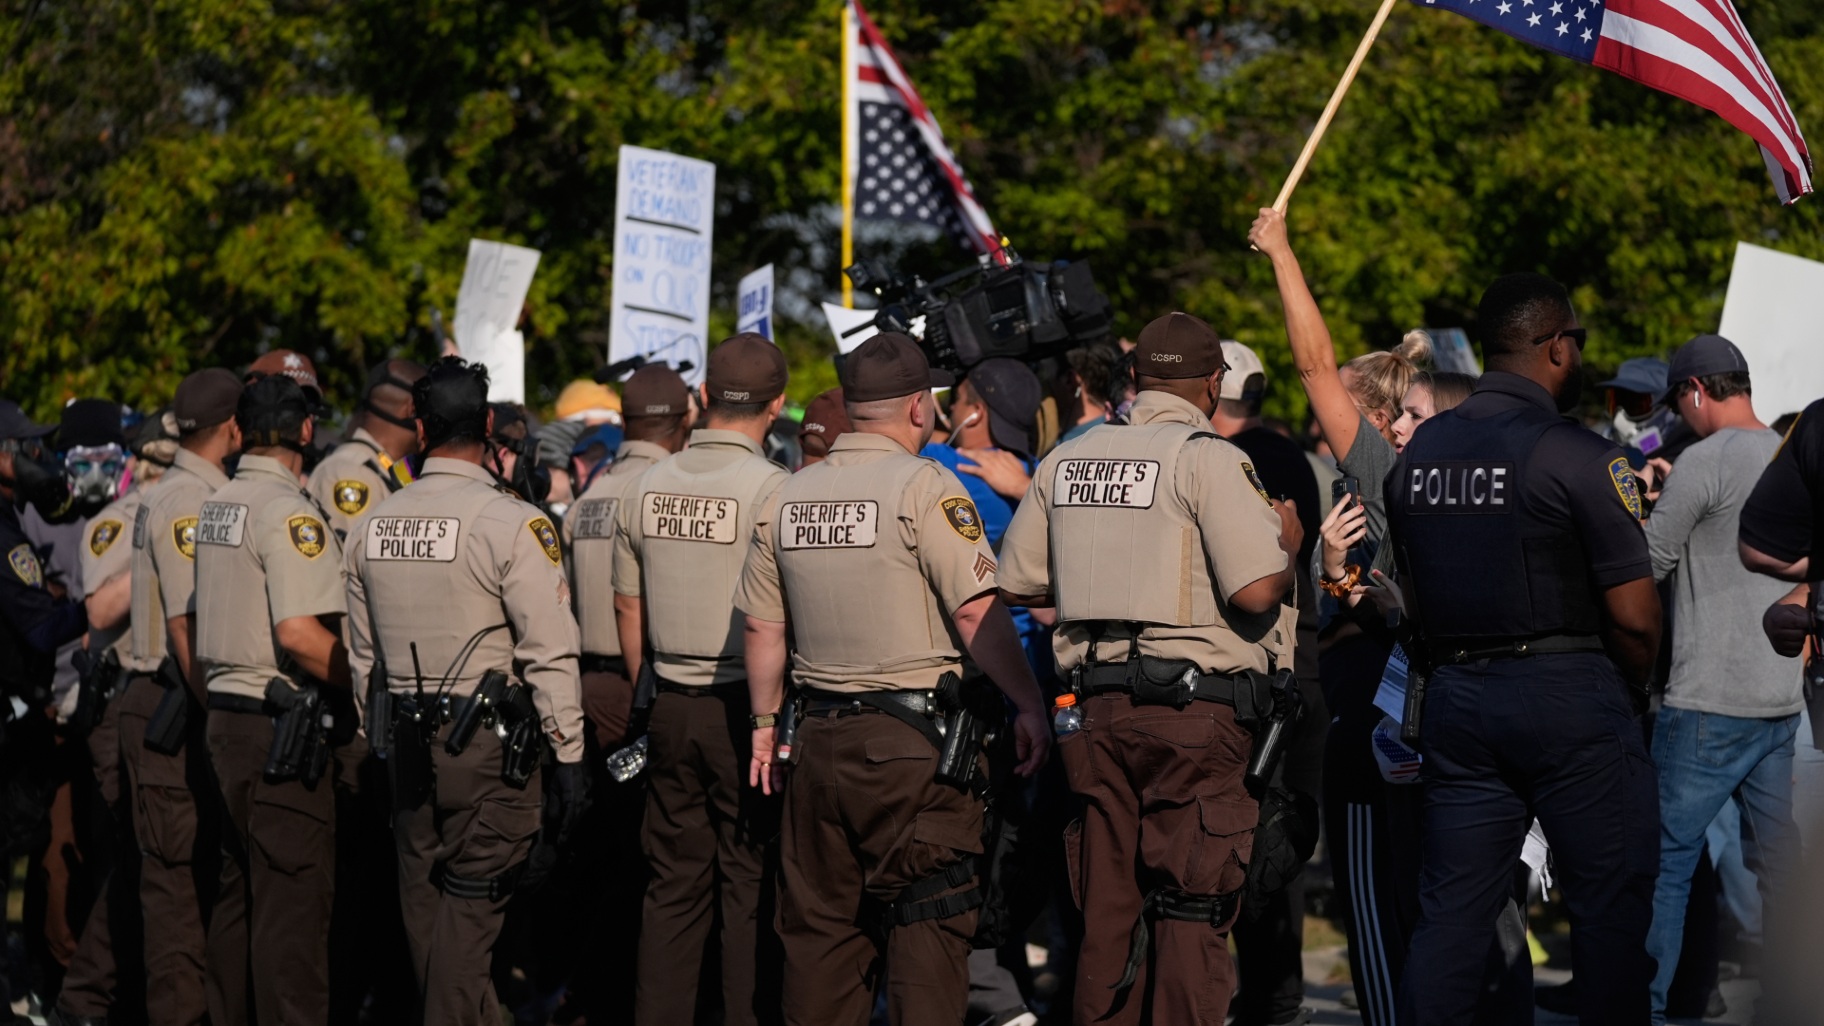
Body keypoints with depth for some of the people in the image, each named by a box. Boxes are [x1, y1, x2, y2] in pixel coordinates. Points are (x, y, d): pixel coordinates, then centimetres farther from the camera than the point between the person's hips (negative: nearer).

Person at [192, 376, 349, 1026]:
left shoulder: (214, 507, 13)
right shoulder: (290, 512, -15)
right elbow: (299, 634, -23)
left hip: (224, 719, 9)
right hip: (281, 728, -9)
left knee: (237, 890, 15)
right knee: (292, 900, -7)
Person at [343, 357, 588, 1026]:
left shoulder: (373, 526, 7)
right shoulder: (513, 524, -12)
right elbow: (549, 652, -14)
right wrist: (569, 756, -9)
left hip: (409, 742, 6)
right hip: (490, 745, -6)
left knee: (425, 906, 12)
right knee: (469, 909, -3)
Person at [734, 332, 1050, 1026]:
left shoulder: (787, 498, 9)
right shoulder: (923, 486, -10)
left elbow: (761, 626, 14)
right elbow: (975, 611, -16)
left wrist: (764, 723, 24)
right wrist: (1028, 704, -9)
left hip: (819, 735, 6)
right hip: (915, 737, -6)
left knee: (820, 919, 11)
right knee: (929, 921, -3)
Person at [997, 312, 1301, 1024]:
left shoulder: (1068, 459, 10)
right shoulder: (1209, 459, -9)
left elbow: (1016, 585, 17)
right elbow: (1257, 591, -17)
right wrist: (1288, 545, 4)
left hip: (1099, 711, 6)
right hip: (1194, 706, -6)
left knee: (1106, 911, 11)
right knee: (1192, 914, -3)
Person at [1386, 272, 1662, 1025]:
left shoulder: (1416, 453, 7)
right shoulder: (1577, 457, -12)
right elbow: (1634, 616, -13)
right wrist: (1629, 692, 4)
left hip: (1456, 701, 6)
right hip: (1569, 695, -6)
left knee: (1452, 907, 8)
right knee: (1611, 906, 3)